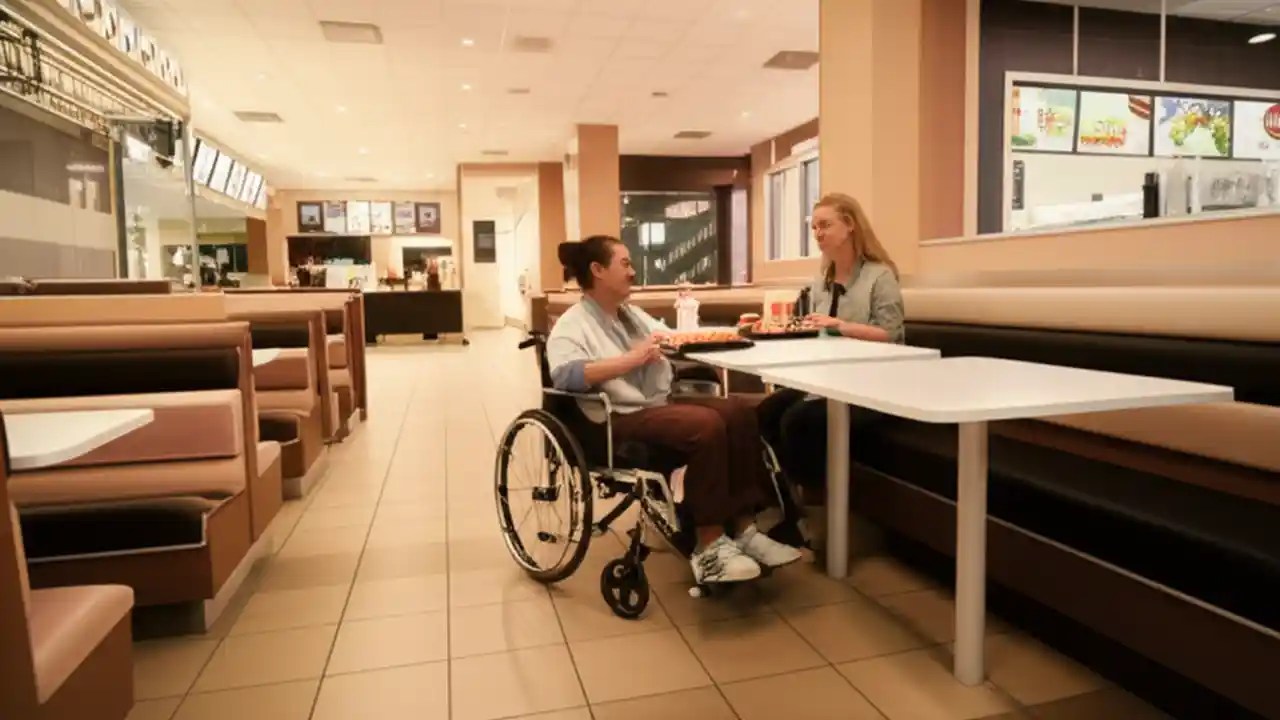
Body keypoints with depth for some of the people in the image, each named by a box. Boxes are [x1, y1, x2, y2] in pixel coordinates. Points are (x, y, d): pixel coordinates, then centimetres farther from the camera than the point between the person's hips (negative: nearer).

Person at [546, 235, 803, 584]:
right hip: (618, 418, -8)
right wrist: (632, 359, -25)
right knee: (706, 425, -30)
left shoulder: (633, 314, 22)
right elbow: (564, 375, -24)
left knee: (740, 413, -13)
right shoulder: (572, 324, -5)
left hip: (660, 403, 8)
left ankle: (742, 528, -11)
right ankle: (709, 546, -21)